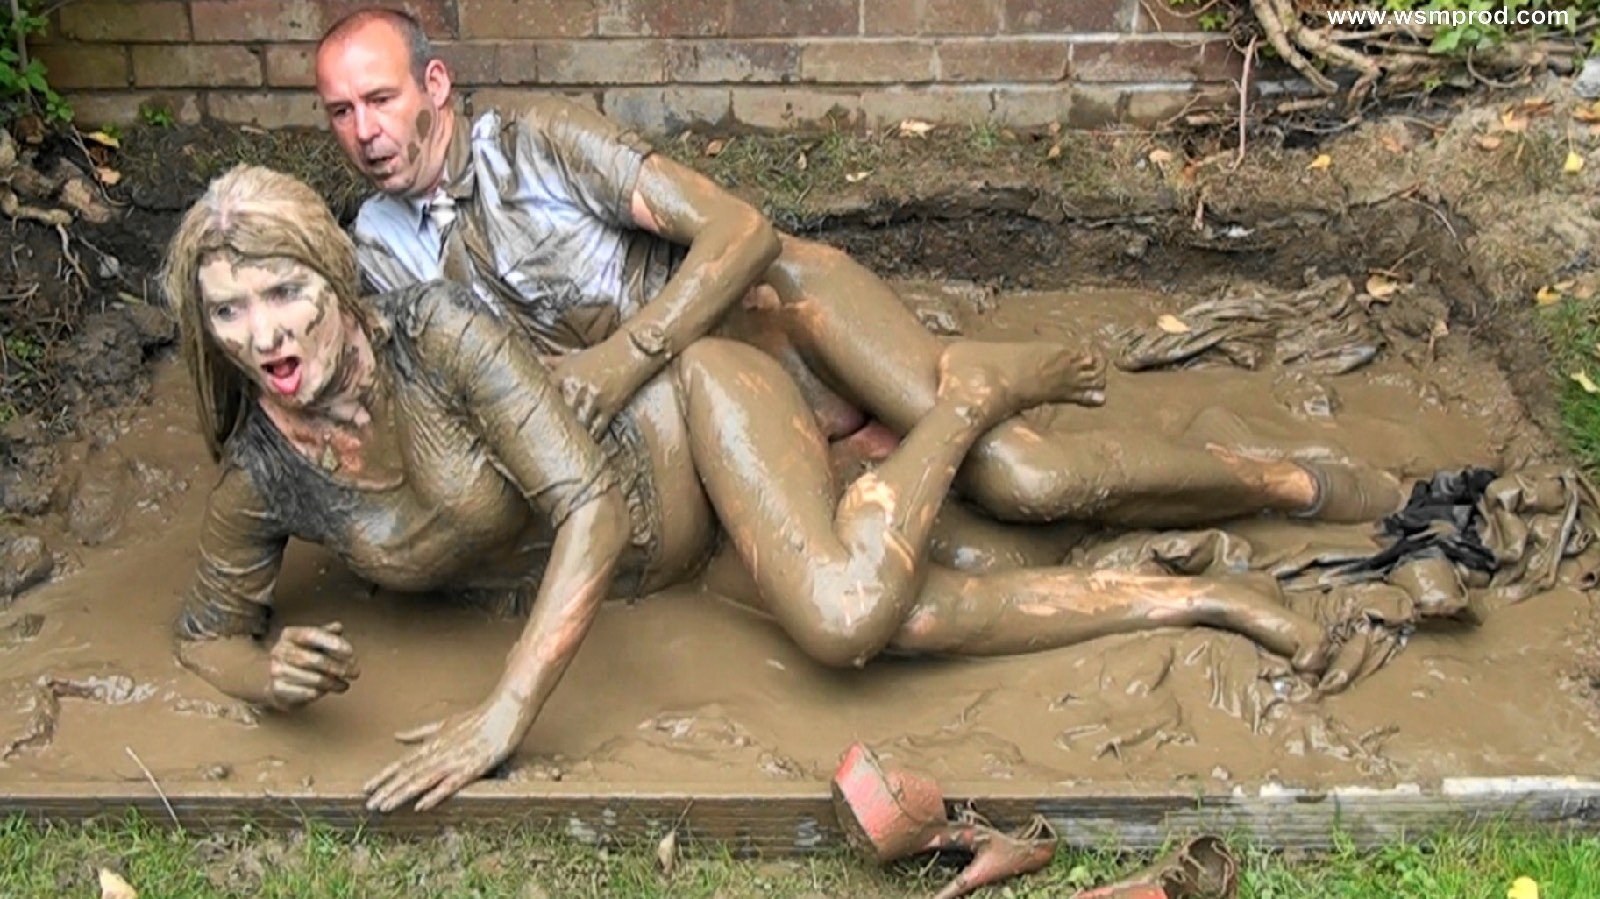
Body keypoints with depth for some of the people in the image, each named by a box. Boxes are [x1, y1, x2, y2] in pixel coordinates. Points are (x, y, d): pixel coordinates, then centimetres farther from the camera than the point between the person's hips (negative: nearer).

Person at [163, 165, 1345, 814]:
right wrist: (270, 676, -22)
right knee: (906, 622, -10)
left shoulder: (438, 327, -27)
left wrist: (503, 717, -39)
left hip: (687, 416, -5)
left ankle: (976, 390, -2)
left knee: (845, 615, -32)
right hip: (661, 562, 5)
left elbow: (591, 502, -33)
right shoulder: (262, 476, -10)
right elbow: (206, 631, 4)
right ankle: (1203, 597, 5)